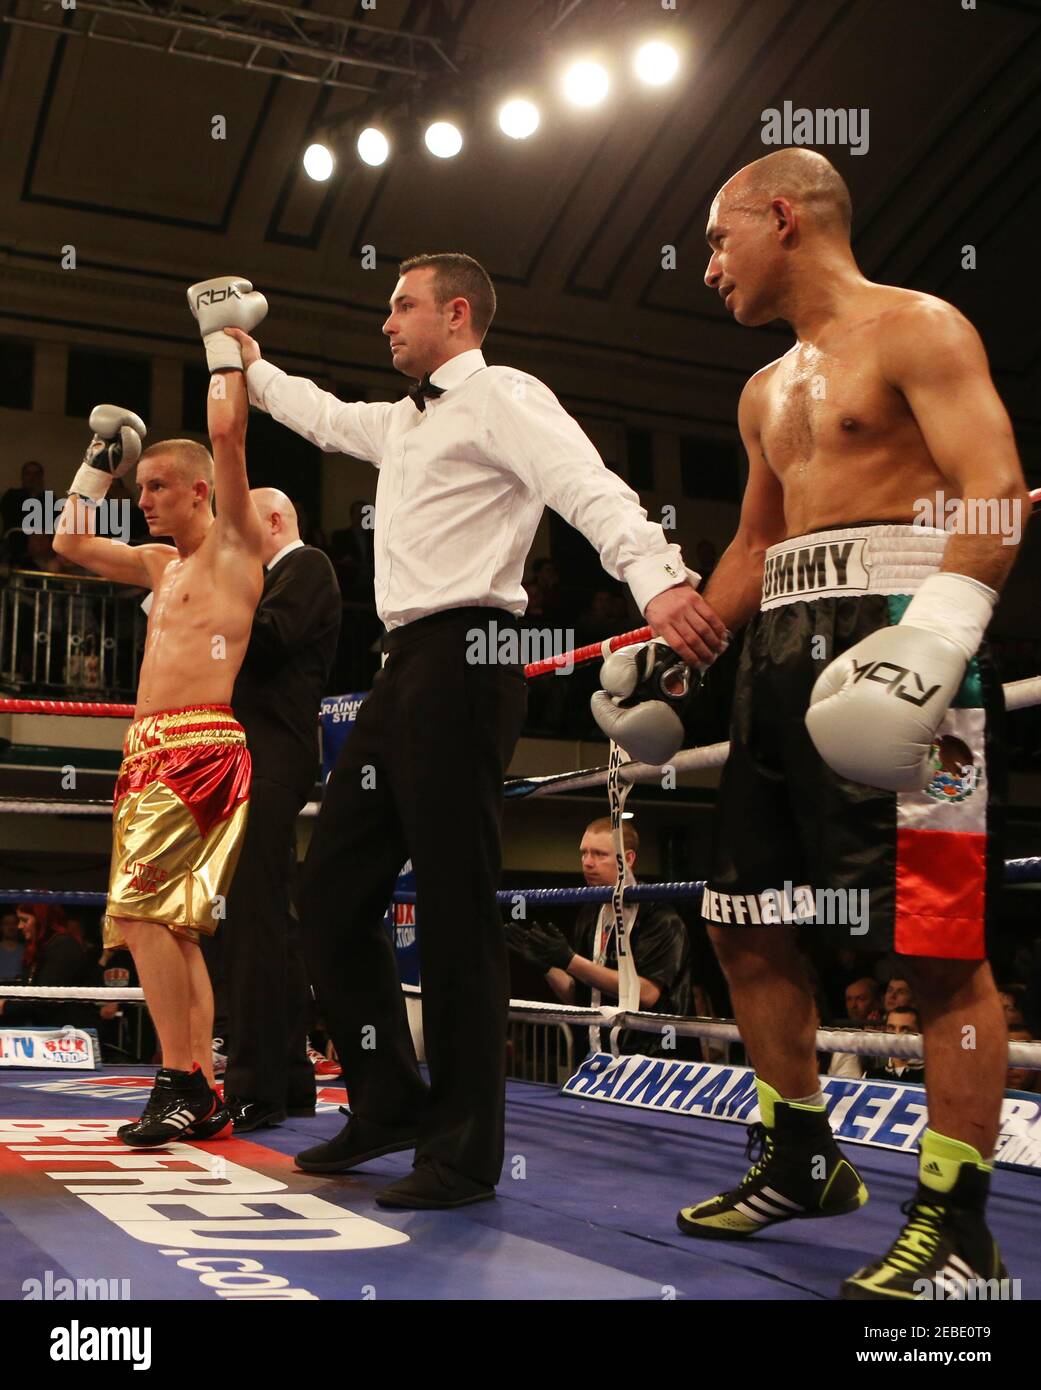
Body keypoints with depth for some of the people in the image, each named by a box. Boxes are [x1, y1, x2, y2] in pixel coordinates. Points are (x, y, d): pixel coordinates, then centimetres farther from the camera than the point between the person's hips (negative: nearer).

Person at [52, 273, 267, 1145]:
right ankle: (203, 1093, 10)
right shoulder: (161, 564, 23)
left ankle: (181, 1081, -17)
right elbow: (71, 542, 33)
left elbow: (228, 434, -10)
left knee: (141, 909, -19)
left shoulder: (234, 544, 1)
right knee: (171, 927, 6)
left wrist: (226, 344, 3)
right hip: (149, 750, 9)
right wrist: (102, 459, 32)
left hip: (199, 747, -9)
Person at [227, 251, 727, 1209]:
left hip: (461, 660, -9)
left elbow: (590, 487, -20)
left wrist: (657, 578, -36)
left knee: (455, 906, -7)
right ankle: (392, 1102, 23)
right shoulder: (403, 421, 25)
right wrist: (251, 364, 51)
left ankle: (465, 1152, 4)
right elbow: (323, 417, 46)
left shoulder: (502, 397, -3)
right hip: (405, 669, 10)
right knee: (332, 892, 11)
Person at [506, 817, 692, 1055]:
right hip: (594, 1057, 6)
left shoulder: (661, 917, -8)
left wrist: (569, 960, -20)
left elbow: (646, 993, -19)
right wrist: (546, 965, -4)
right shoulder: (589, 915, 12)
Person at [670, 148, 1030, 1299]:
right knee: (743, 920, 10)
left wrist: (943, 620, -28)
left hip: (897, 636, -9)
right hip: (785, 651, 9)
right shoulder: (765, 391, 24)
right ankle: (802, 1161, 25)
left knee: (940, 942, -9)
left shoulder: (916, 328, -1)